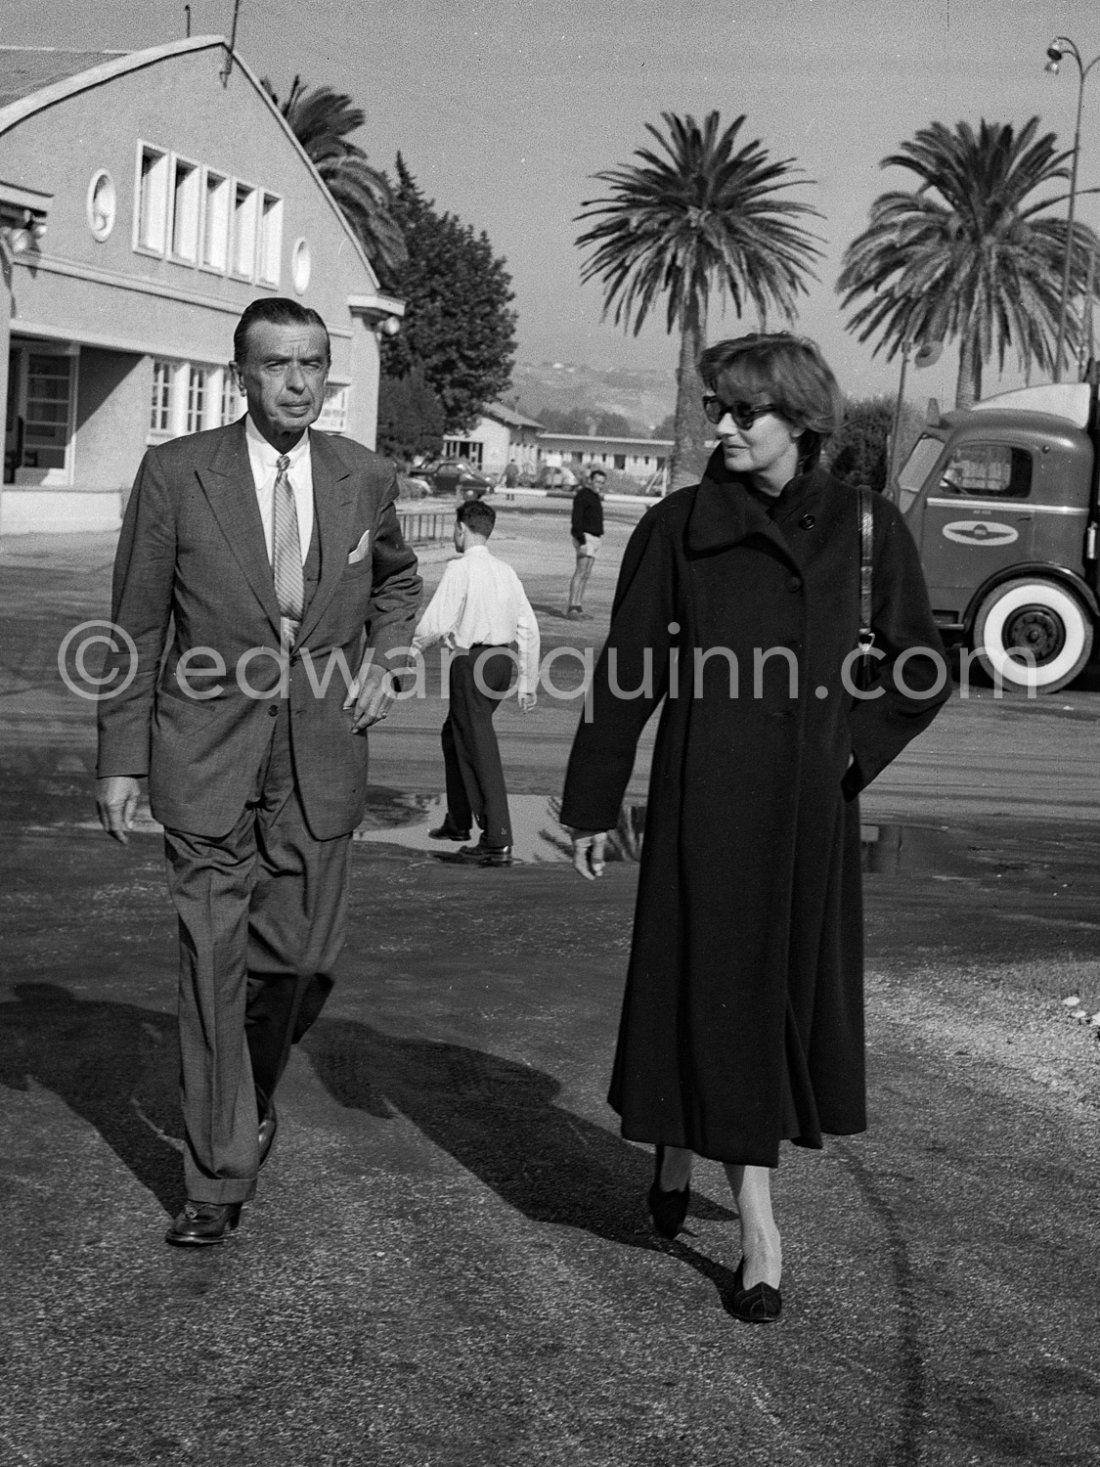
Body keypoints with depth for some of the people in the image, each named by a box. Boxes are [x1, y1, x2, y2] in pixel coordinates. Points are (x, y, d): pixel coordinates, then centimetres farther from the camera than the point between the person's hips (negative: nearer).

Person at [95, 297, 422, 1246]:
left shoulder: (366, 479, 4)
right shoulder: (176, 474, -4)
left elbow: (398, 580, 24)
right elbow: (136, 626, 0)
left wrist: (385, 660, 7)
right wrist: (121, 758, -3)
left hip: (321, 758, 3)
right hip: (207, 758, -2)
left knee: (301, 964, 6)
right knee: (214, 966, -1)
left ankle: (250, 1093, 37)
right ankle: (219, 1180, 10)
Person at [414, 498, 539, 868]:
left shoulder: (460, 569, -11)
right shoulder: (506, 571, 10)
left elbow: (435, 624, -15)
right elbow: (528, 629, 10)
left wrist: (412, 646, 6)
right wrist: (528, 681, 16)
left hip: (472, 661, -8)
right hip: (502, 660, 8)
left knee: (480, 748, -4)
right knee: (454, 736, 24)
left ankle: (498, 842, -6)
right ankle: (458, 822, 35)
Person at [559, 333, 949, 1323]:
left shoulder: (865, 526, 4)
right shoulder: (677, 527, 1)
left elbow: (922, 671, 10)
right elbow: (626, 674, 3)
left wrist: (856, 747, -3)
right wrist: (593, 807, 2)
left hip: (811, 804, 2)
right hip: (705, 795, -2)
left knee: (793, 984, 9)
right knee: (714, 982, -3)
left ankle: (679, 1155, 33)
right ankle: (759, 1228, 5)